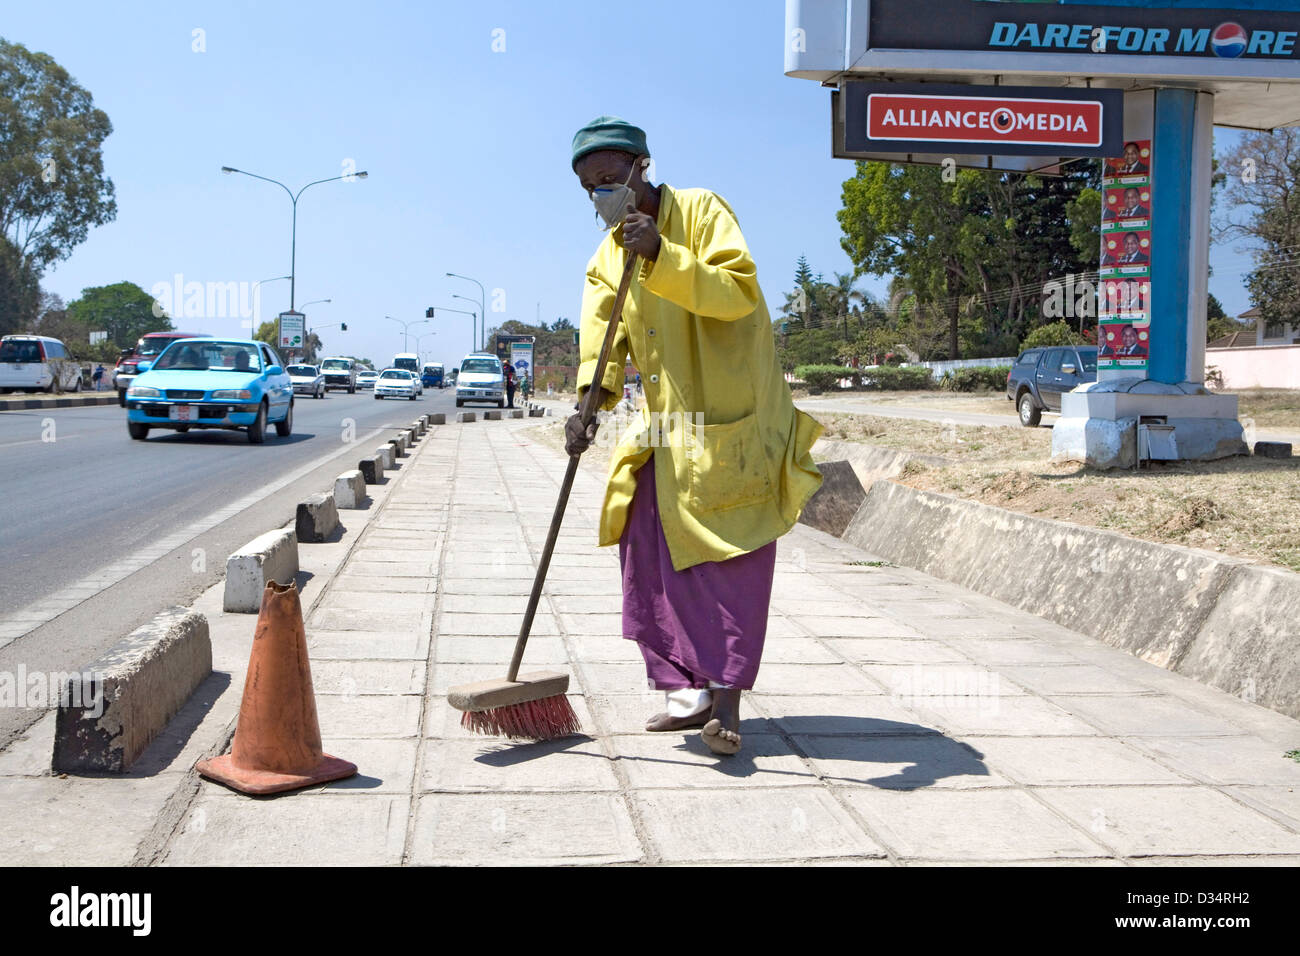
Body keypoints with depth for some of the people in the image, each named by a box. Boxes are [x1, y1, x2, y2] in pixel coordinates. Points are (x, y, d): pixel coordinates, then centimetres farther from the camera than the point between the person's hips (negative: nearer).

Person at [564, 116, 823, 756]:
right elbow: (601, 343, 0)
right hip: (665, 427, 7)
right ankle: (694, 690, 13)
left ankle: (726, 703, -6)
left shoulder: (701, 211, -6)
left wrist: (662, 258, -31)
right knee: (650, 553, 2)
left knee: (731, 560, -8)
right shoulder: (606, 260, 12)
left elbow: (738, 290, -21)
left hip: (733, 421, -6)